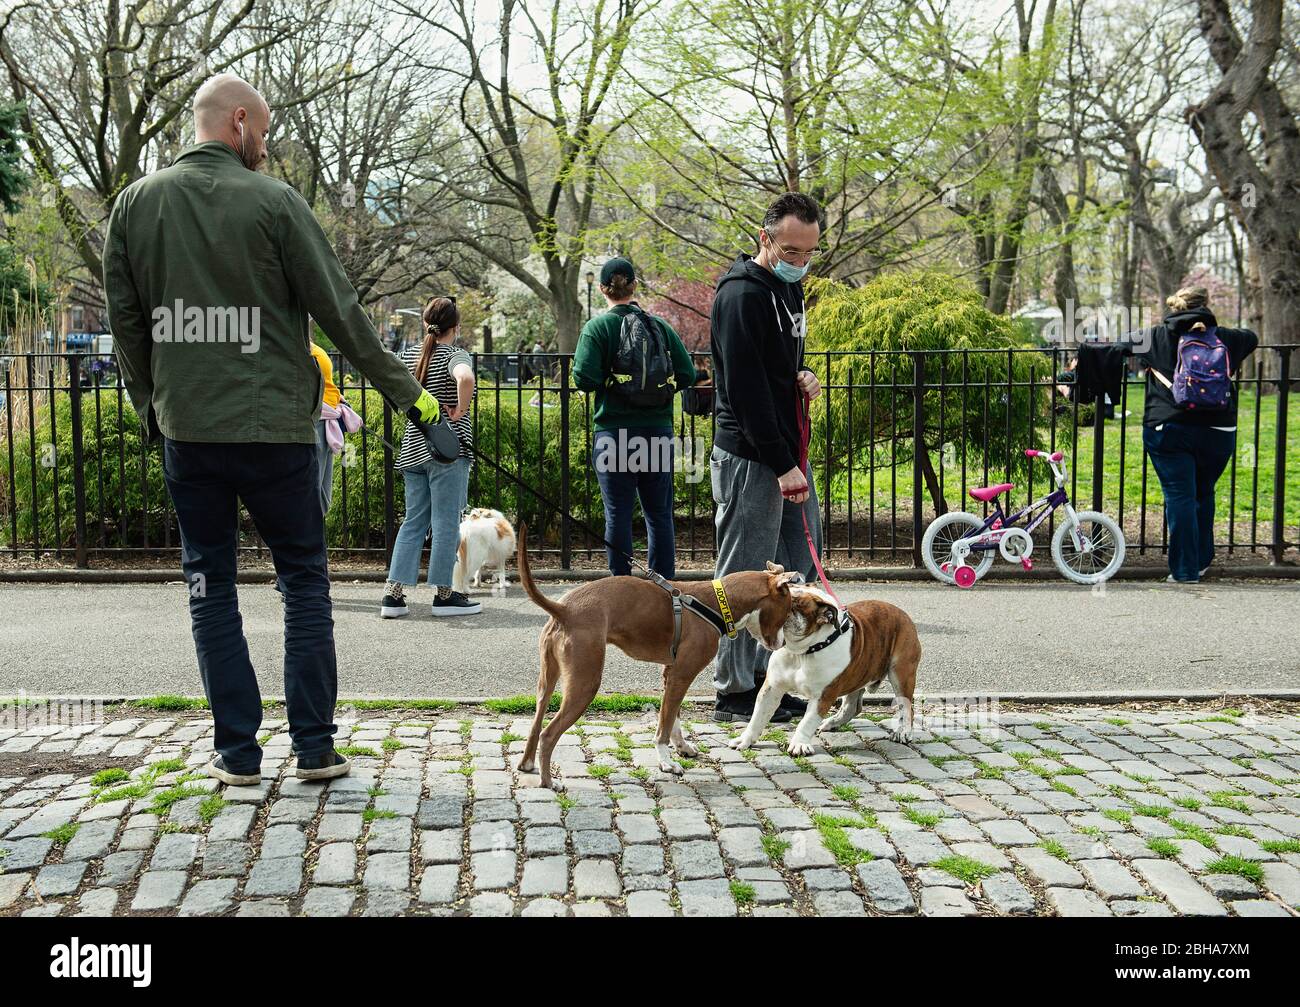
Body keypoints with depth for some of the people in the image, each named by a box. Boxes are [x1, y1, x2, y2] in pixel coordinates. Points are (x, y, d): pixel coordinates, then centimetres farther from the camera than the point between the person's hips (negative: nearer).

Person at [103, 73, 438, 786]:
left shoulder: (134, 204, 6)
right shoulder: (273, 201, -5)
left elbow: (125, 321, 9)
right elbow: (338, 310, -6)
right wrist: (405, 390, 2)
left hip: (185, 429, 3)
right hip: (274, 427, -3)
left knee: (211, 587, 10)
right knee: (305, 580, 9)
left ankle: (238, 752, 12)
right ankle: (314, 746, 9)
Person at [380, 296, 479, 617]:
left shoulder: (410, 355, 9)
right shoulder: (455, 355, -10)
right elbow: (466, 378, -32)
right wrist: (460, 410, -20)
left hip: (412, 449, 6)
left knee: (413, 522, 11)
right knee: (446, 523, 2)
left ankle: (393, 594, 7)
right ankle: (444, 594, 8)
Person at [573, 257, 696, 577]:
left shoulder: (598, 327, -5)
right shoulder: (660, 326, 4)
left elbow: (585, 379, -14)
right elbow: (687, 376, 2)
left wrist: (608, 381, 7)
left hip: (615, 433, -3)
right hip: (659, 431, 3)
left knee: (618, 514, 4)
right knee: (659, 514, 10)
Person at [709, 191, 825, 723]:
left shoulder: (790, 286, 14)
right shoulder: (741, 295, -16)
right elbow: (745, 389, -21)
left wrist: (803, 374, 3)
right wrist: (781, 465, -22)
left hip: (788, 450, 10)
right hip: (751, 457, -10)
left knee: (800, 565, 13)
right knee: (745, 576, -2)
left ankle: (771, 674, 24)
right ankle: (734, 690, 9)